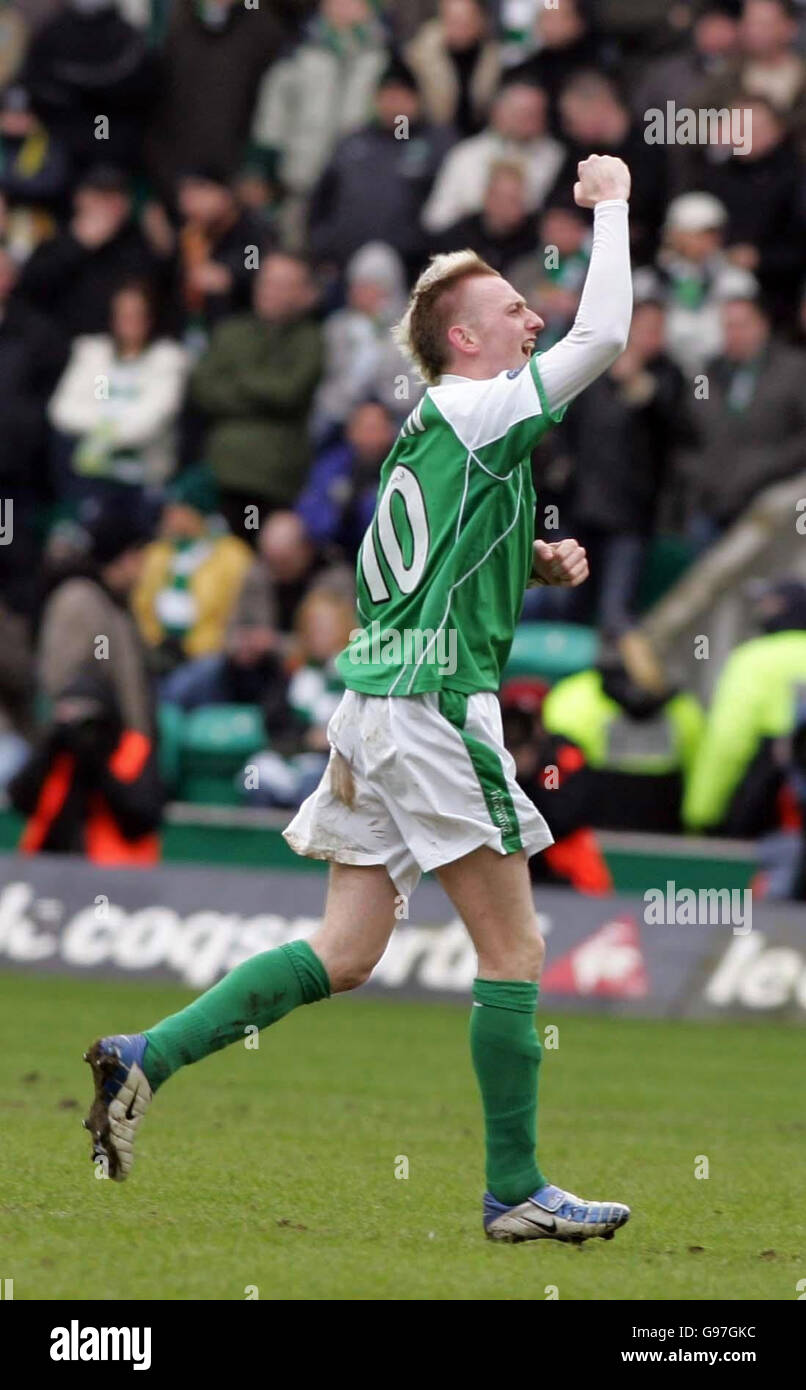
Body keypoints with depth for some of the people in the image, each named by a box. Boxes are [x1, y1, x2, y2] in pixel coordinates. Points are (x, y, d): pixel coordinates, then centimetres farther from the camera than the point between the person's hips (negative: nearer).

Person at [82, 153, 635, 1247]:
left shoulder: (431, 430, 19)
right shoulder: (477, 409, -8)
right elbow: (605, 336, -15)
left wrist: (532, 564, 16)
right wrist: (611, 205, -3)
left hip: (375, 700, 9)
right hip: (435, 704, -9)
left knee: (343, 956, 8)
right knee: (514, 950, -2)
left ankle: (148, 1056, -2)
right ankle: (516, 1191, 1)